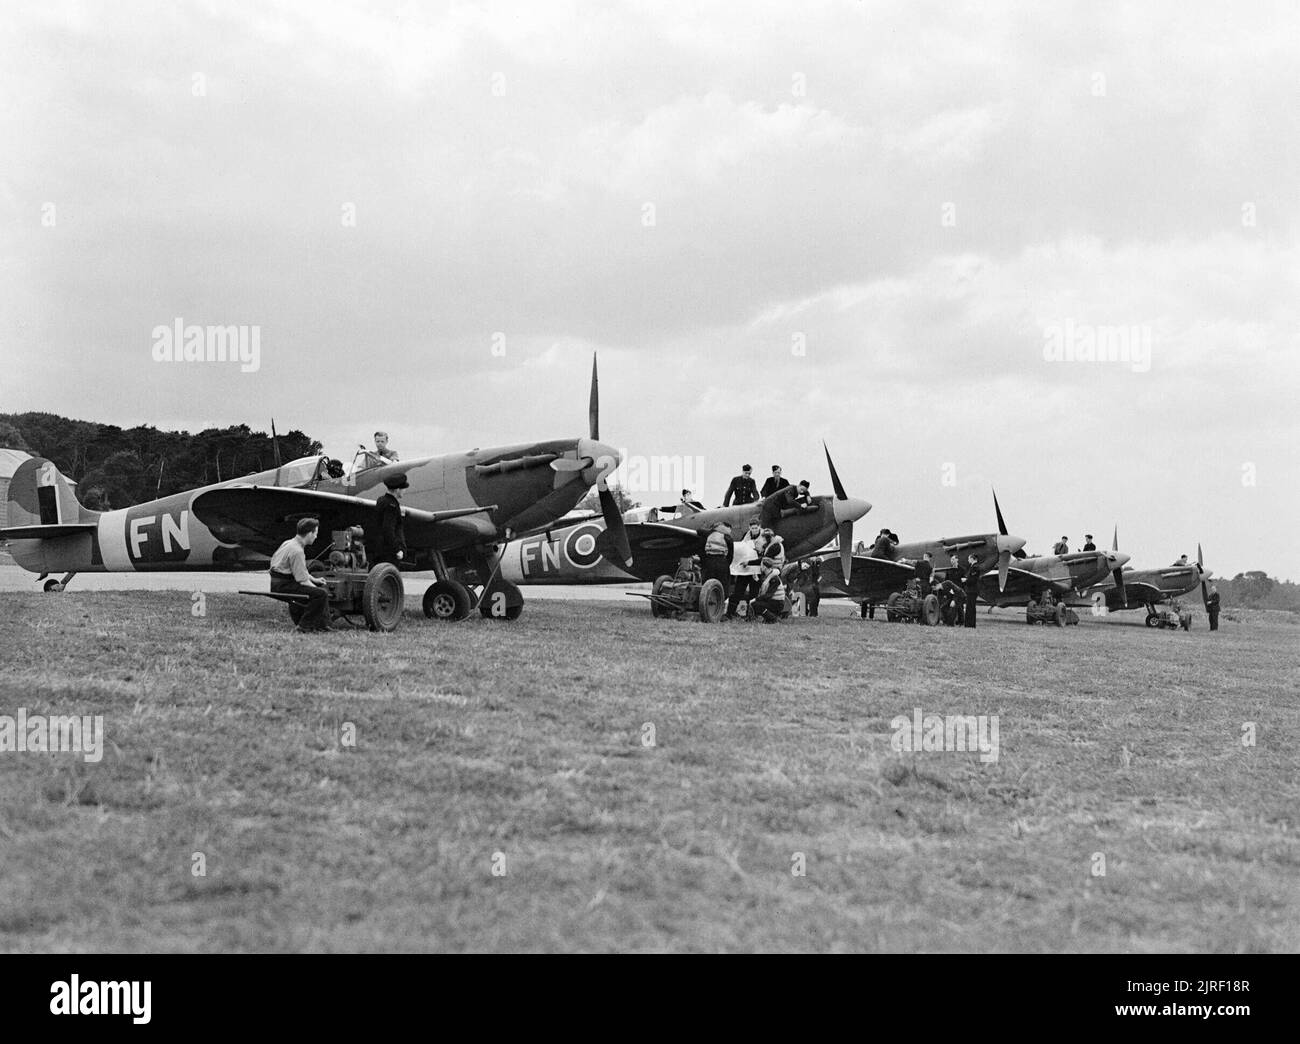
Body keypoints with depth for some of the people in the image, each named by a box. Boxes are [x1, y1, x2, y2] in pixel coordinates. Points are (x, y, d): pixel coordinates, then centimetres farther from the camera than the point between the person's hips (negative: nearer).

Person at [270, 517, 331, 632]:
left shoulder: (290, 543, 12)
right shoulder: (297, 551, -21)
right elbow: (302, 581, -20)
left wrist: (315, 580, 17)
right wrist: (316, 588, -6)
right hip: (283, 585, -11)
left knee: (321, 586, 16)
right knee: (321, 593, -21)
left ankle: (322, 624, 11)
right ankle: (304, 626, -11)